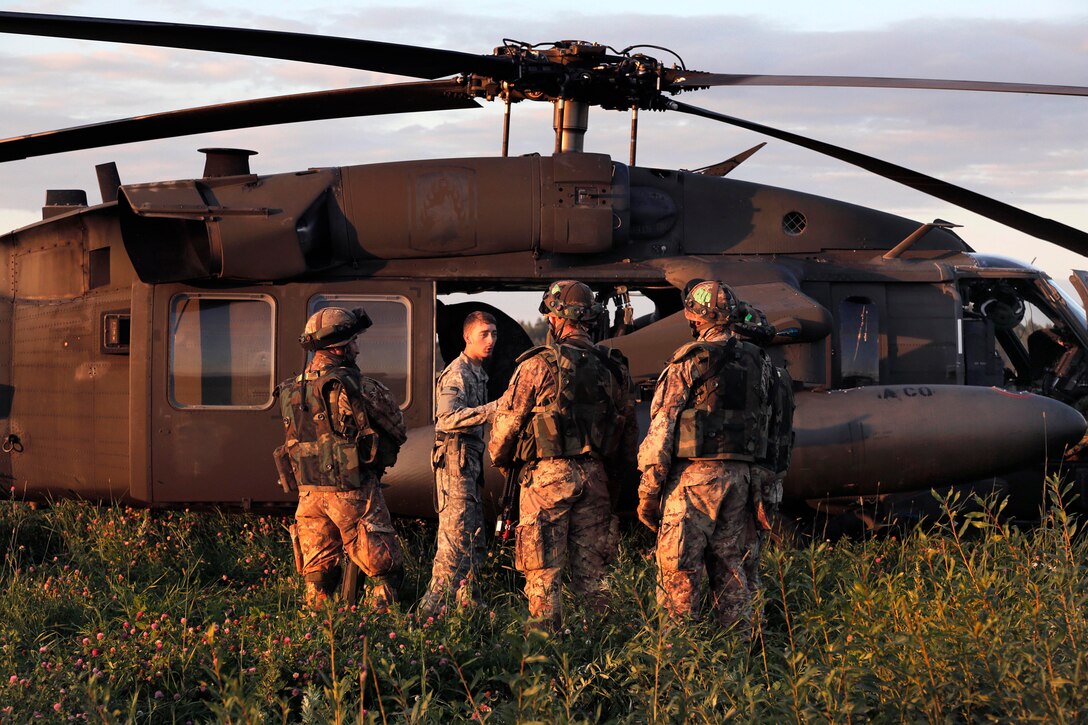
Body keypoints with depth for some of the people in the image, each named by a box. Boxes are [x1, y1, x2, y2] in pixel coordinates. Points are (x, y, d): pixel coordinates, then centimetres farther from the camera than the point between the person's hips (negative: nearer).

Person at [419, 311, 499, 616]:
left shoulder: (477, 373, 18)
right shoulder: (457, 373, -14)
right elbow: (448, 419, -28)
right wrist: (493, 408, -34)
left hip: (470, 462, 10)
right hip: (455, 462, -10)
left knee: (475, 539, 15)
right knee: (455, 539, -14)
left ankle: (469, 602, 23)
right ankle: (432, 608, -15)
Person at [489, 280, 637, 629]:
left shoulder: (539, 365, -9)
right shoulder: (611, 367, 7)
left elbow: (507, 421, -3)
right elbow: (628, 427, 14)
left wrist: (500, 459, 16)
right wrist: (611, 471, 25)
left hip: (547, 473, -5)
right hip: (595, 476, 5)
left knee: (543, 573, 0)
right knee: (591, 572, 11)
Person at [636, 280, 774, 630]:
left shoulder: (690, 361, -8)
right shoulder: (757, 361, 11)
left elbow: (663, 427, -9)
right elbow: (764, 426, 17)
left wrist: (649, 487, -6)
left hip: (696, 473, -6)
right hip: (740, 474, 6)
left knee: (679, 567, -2)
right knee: (729, 564, 13)